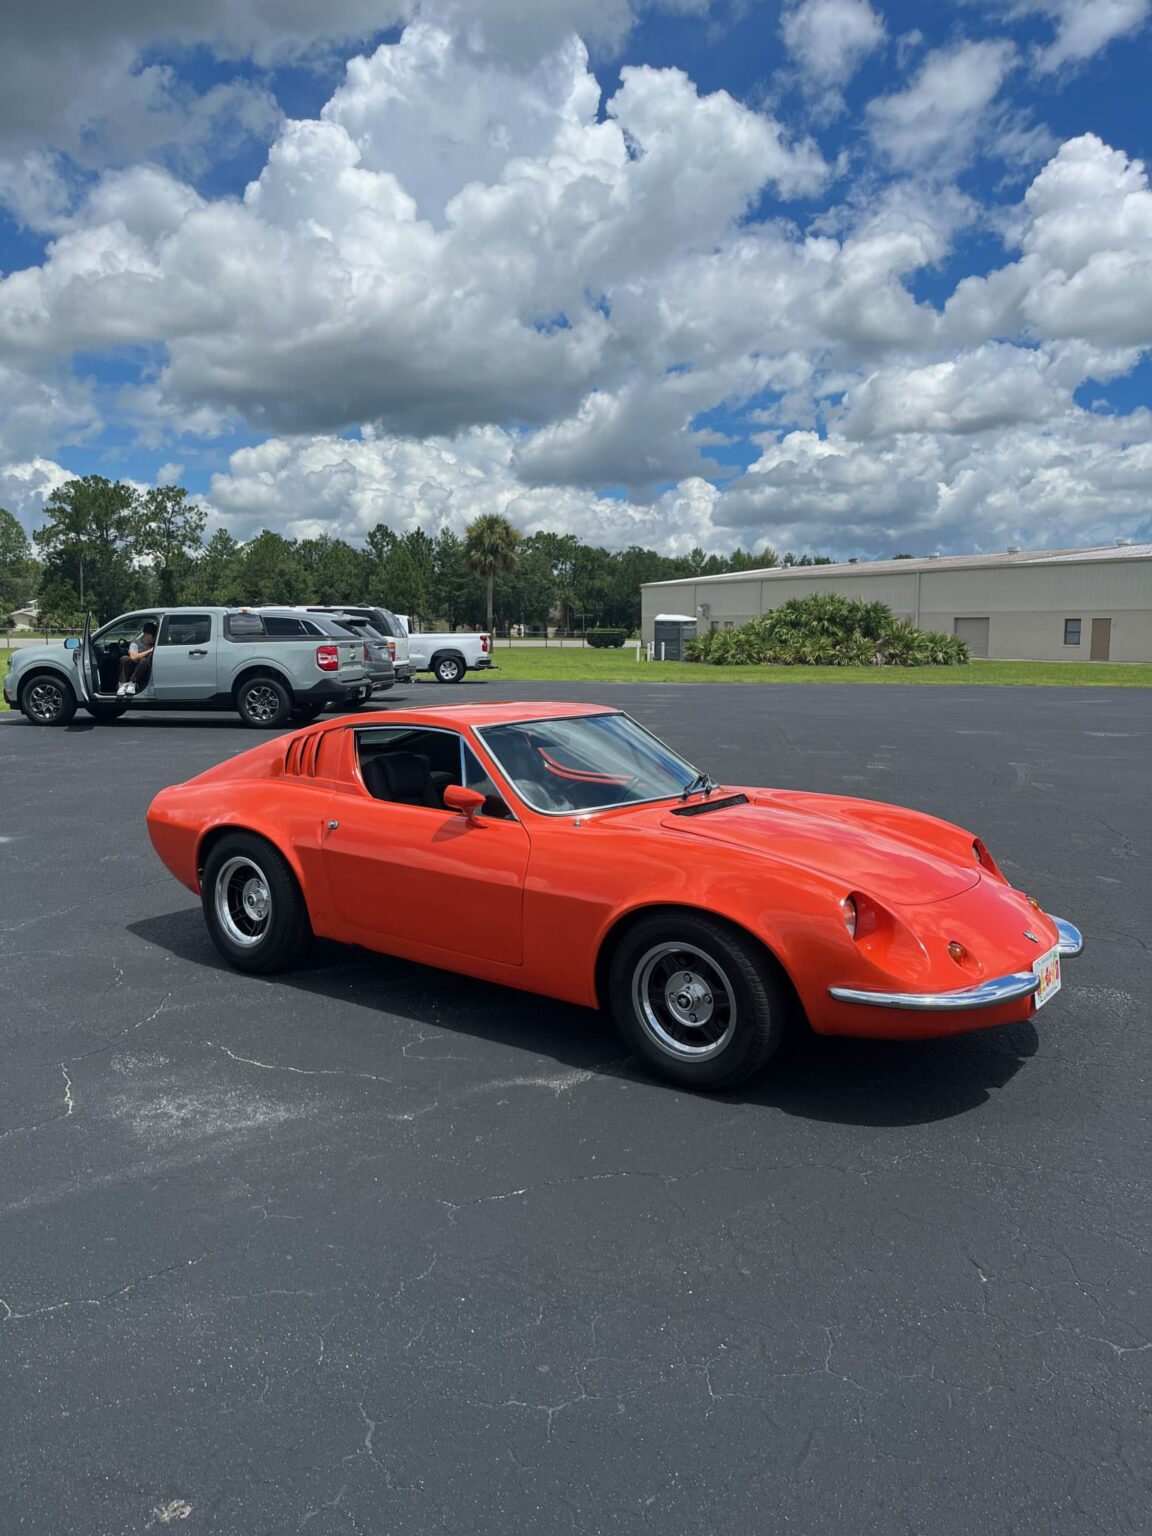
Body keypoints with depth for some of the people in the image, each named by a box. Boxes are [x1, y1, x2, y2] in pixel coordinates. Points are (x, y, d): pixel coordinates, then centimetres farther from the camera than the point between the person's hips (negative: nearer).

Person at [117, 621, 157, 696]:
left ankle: (132, 684, -27)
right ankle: (123, 685, -30)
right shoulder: (136, 643, -5)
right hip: (133, 670, 0)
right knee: (124, 659, -27)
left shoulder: (154, 644, 2)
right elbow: (133, 657, -23)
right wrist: (149, 651, -23)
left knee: (144, 661, -32)